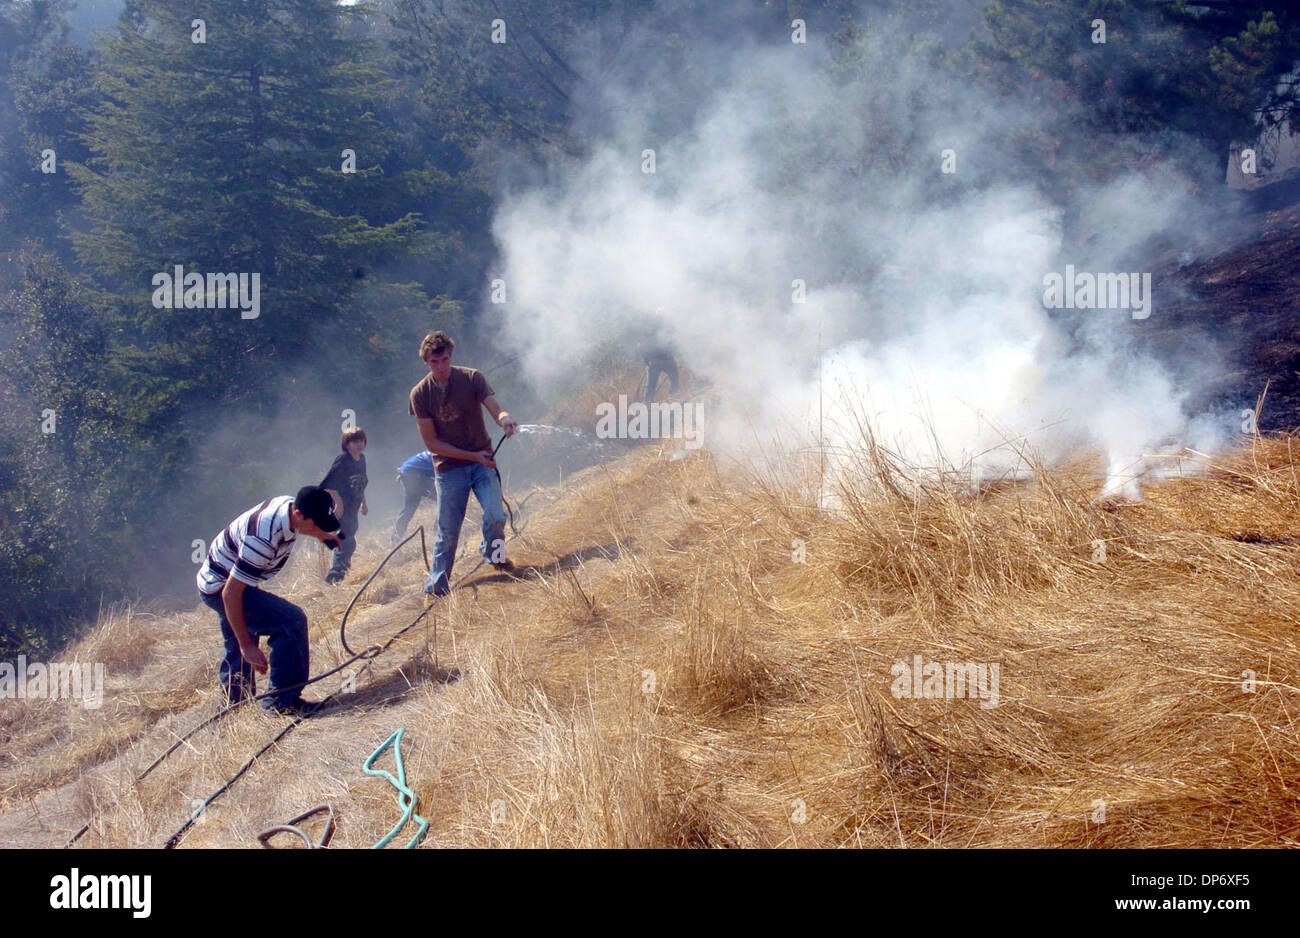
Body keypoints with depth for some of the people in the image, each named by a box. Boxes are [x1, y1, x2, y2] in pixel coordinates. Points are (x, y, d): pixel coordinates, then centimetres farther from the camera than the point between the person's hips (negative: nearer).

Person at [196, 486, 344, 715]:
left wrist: (322, 536, 35)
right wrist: (246, 644, -27)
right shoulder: (262, 540, -37)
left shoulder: (289, 504, -11)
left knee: (237, 654, 23)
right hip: (221, 588, -10)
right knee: (291, 621, -20)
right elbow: (231, 593, -32)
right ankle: (283, 701, -13)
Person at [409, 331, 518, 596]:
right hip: (449, 468, 0)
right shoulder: (420, 394, -6)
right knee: (448, 532, 1)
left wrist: (505, 420, -38)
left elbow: (496, 410, -12)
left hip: (482, 462, 0)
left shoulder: (472, 378, -4)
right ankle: (437, 584, 20)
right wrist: (472, 456, -13)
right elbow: (431, 443, -6)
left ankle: (492, 552, 15)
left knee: (496, 517, -17)